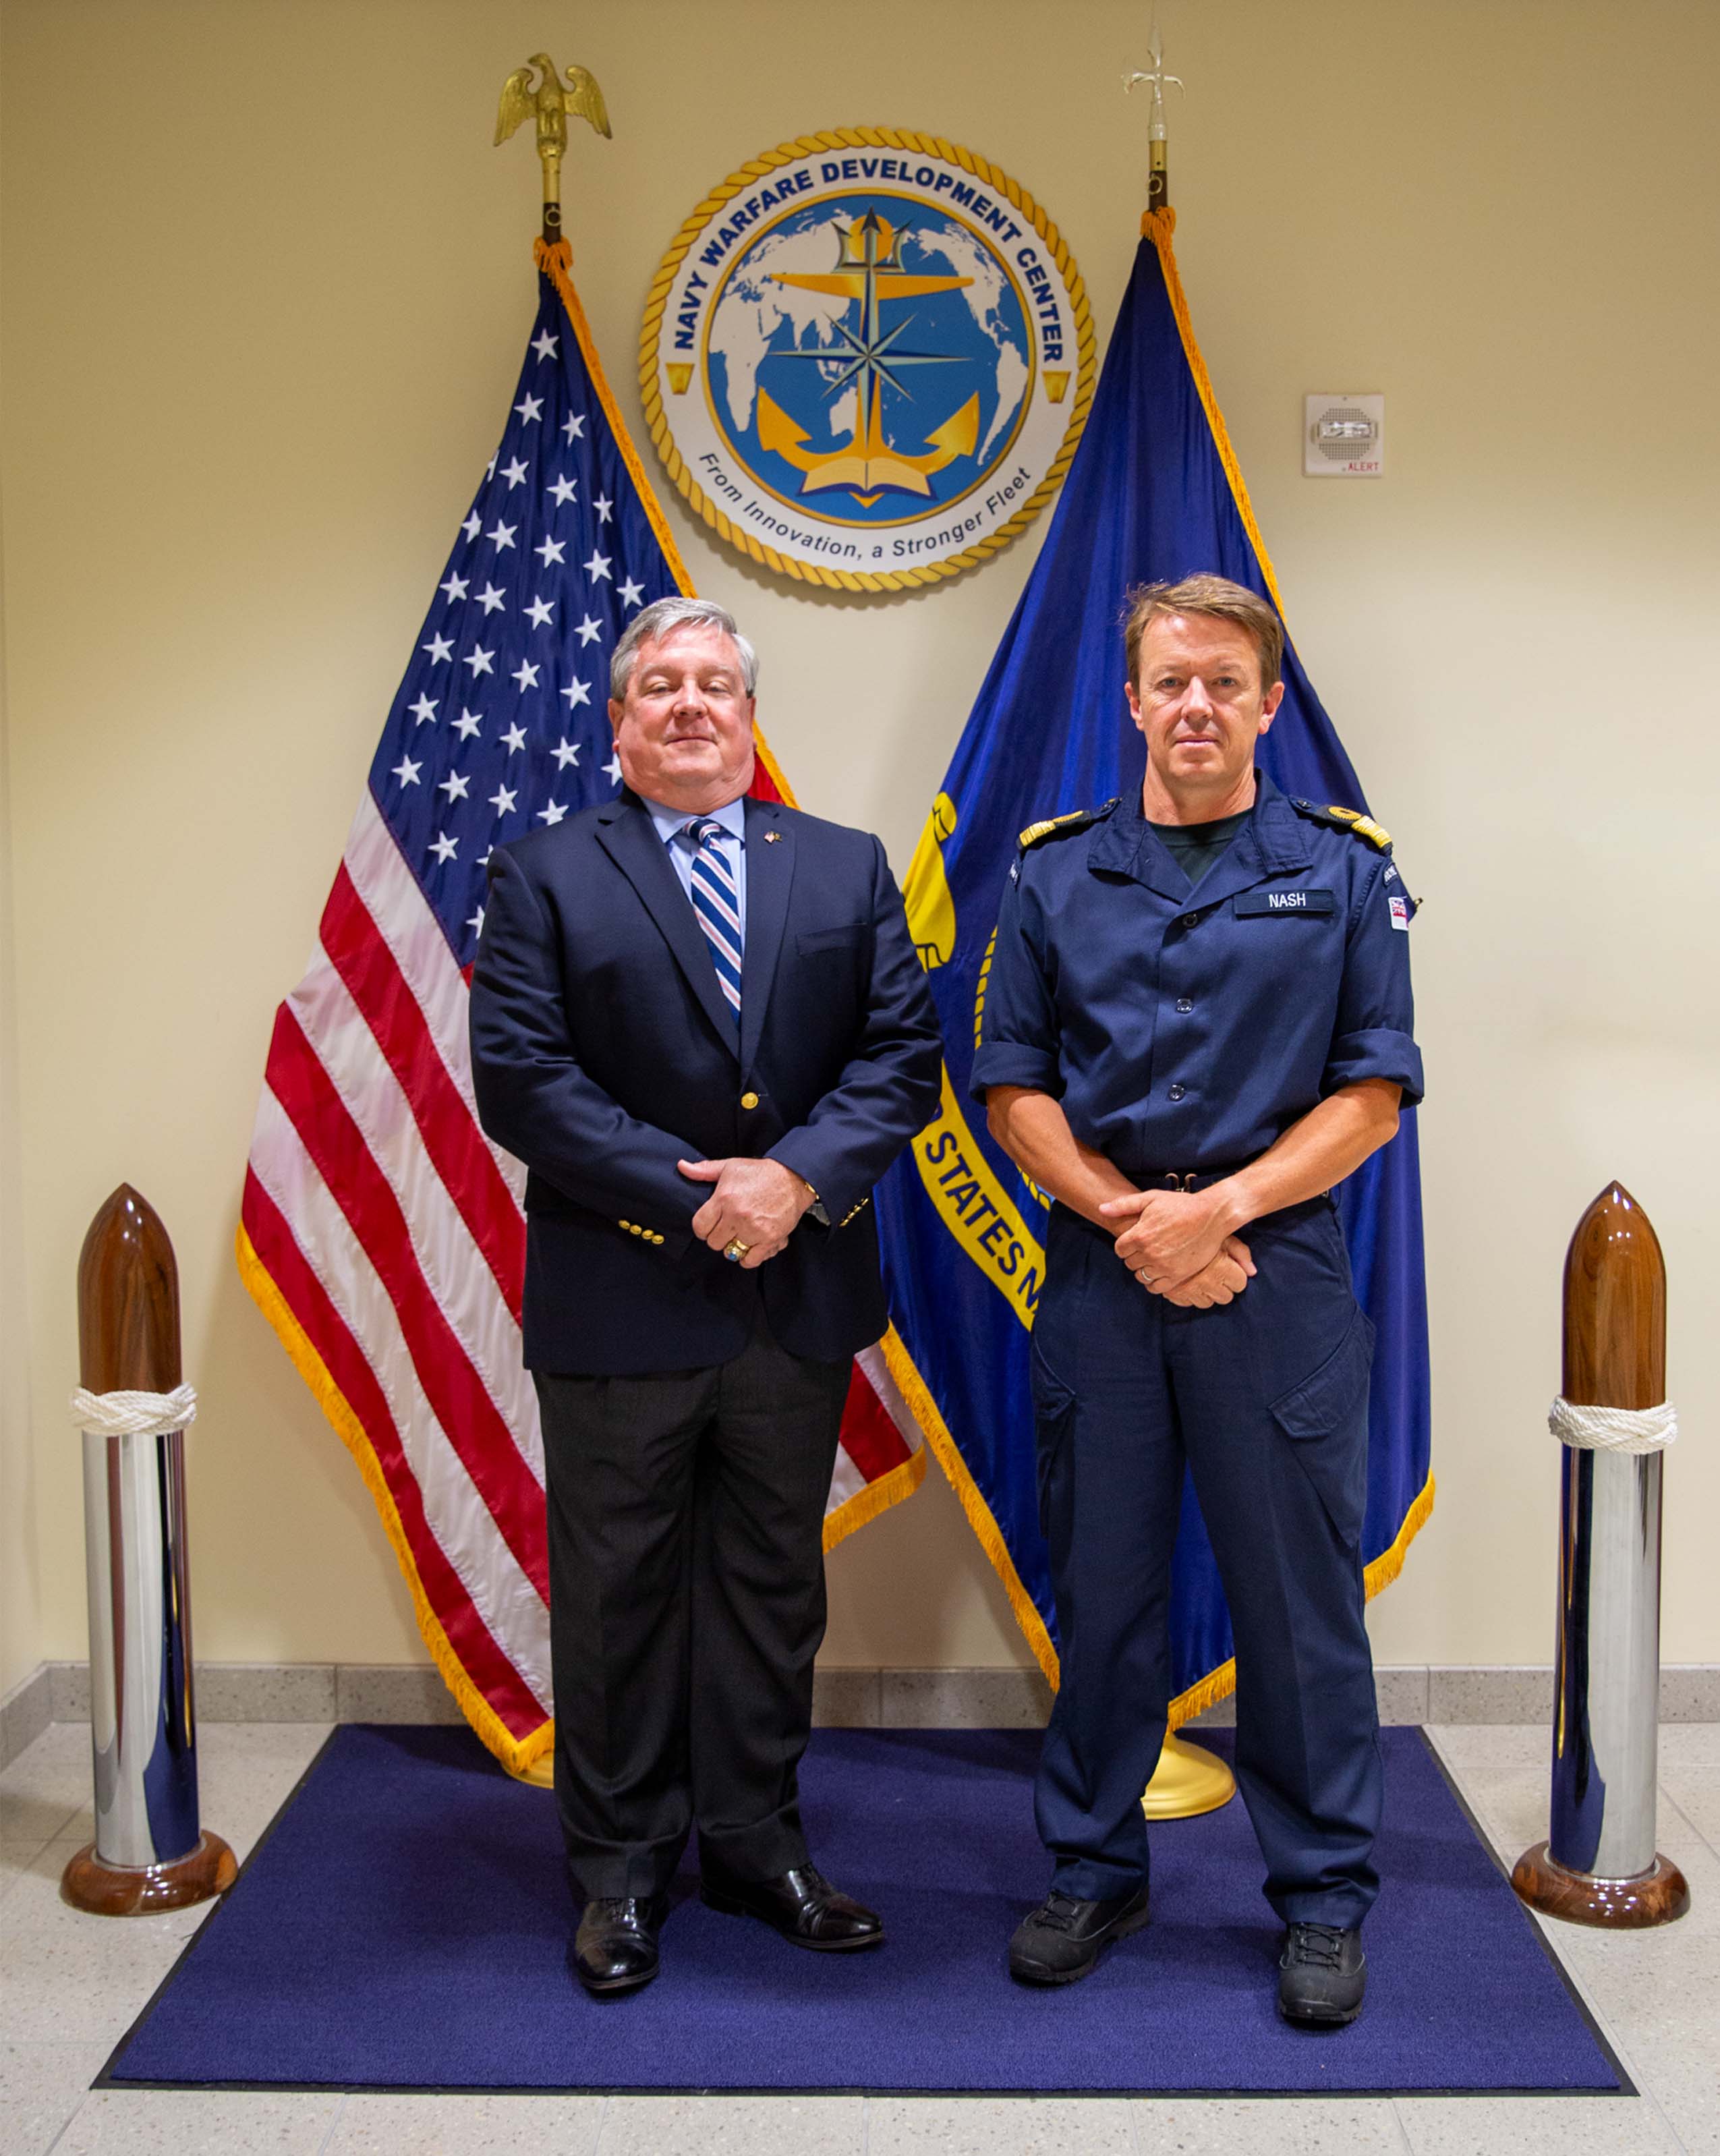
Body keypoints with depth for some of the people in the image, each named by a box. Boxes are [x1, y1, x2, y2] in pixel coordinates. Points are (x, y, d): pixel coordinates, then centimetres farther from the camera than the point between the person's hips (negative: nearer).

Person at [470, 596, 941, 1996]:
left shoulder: (847, 869, 9)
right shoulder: (544, 879, 1)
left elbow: (903, 1052, 1)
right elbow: (521, 1079, -9)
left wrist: (797, 1175, -15)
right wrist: (690, 1196, -16)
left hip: (800, 1296, 3)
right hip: (618, 1303, -2)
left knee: (774, 1586, 14)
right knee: (618, 1597, 8)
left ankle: (757, 1840, 31)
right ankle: (623, 1867, 25)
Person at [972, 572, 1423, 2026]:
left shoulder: (1342, 870, 4)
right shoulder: (1056, 873, 8)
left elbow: (1371, 1095, -1)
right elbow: (1015, 1089, 4)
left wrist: (1217, 1208, -12)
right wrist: (1133, 1218, -9)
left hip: (1279, 1269, -1)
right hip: (1099, 1269, 2)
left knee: (1300, 1593, 6)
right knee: (1102, 1591, 11)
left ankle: (1324, 1897, 23)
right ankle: (1096, 1870, 28)